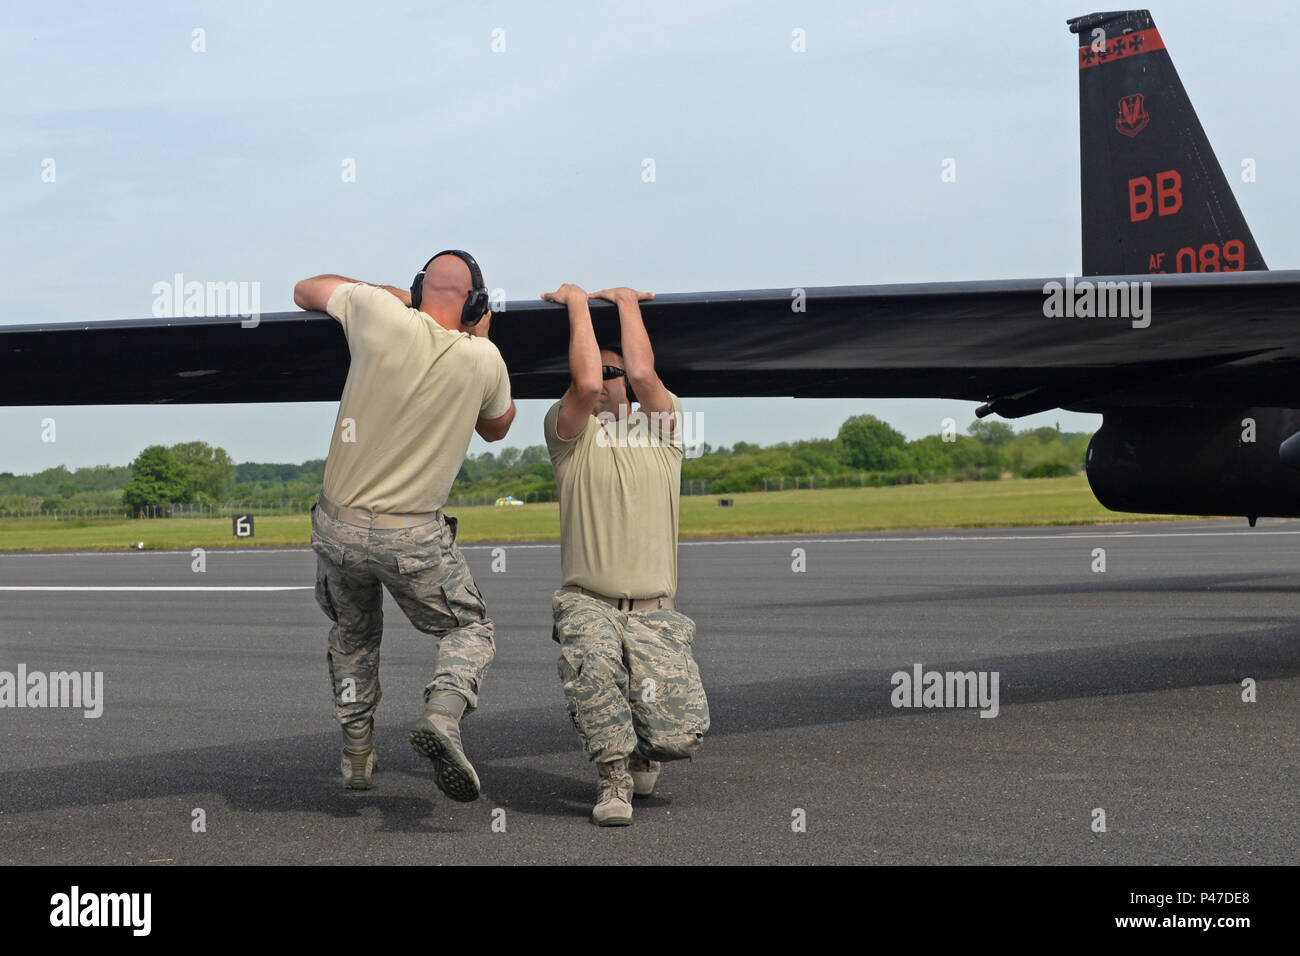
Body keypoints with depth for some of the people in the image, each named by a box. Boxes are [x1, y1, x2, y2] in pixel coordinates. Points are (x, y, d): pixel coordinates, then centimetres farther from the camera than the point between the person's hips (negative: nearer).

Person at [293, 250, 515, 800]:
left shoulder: (380, 314, -8)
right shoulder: (483, 359, -5)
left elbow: (305, 290, 13)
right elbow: (496, 428, 18)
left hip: (338, 526, 2)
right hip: (413, 538, -2)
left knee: (353, 636, 28)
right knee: (471, 631, 17)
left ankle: (356, 756, 27)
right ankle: (443, 712, -13)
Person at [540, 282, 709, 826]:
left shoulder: (661, 429, 14)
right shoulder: (570, 433, 10)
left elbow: (643, 374, -5)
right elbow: (585, 385, -10)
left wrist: (625, 301, 7)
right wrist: (577, 303, 1)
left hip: (655, 613, 1)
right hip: (588, 603, -1)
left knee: (682, 735, -17)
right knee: (592, 659, -38)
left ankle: (642, 748, 22)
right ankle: (614, 778, -15)